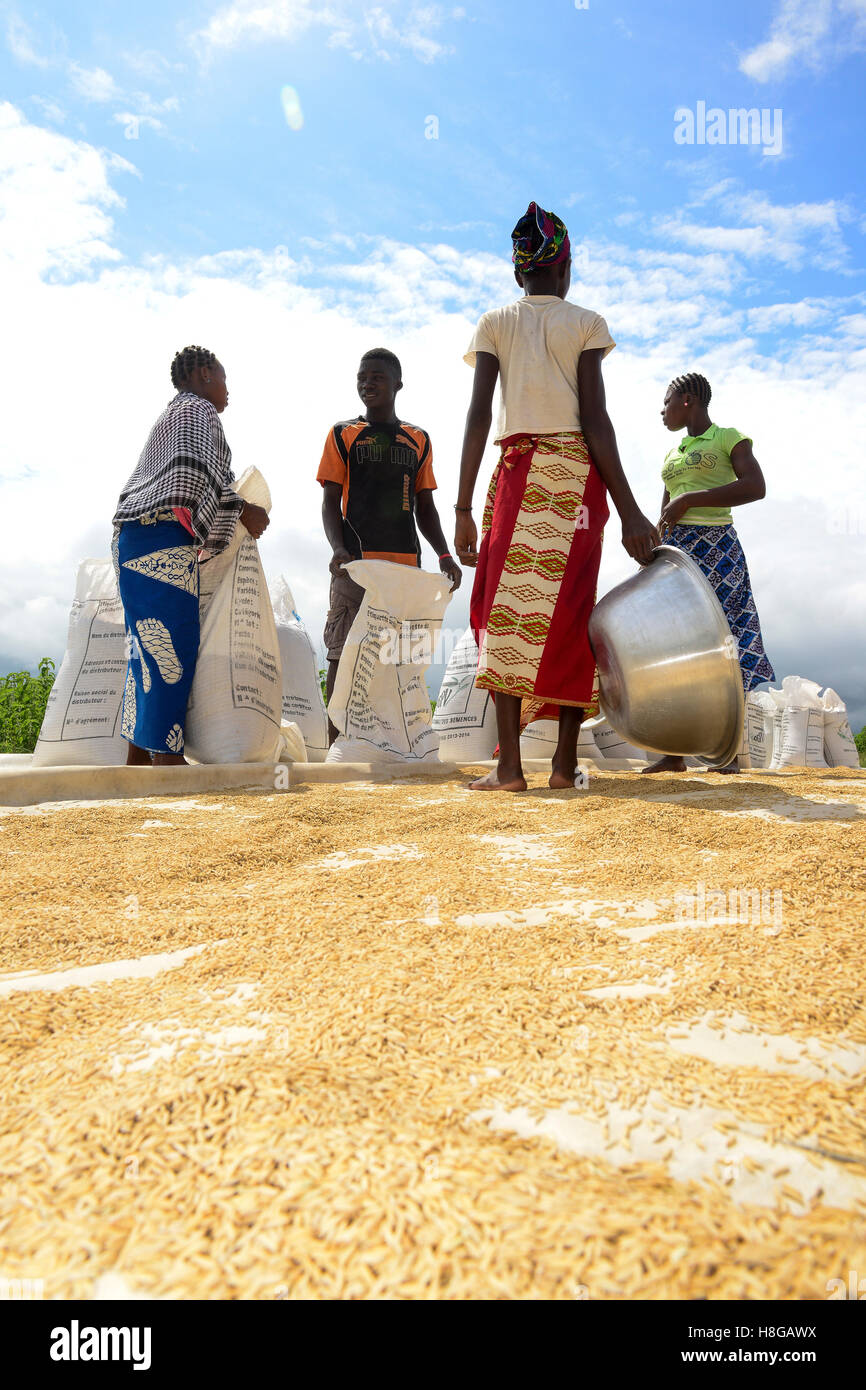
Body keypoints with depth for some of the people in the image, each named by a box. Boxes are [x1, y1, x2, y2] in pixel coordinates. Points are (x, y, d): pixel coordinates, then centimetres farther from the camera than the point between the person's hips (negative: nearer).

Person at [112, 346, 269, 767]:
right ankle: (166, 754, -17)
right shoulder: (198, 410, 1)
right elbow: (196, 475, -16)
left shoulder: (171, 414, 31)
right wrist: (243, 510, -9)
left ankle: (139, 754, 7)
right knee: (172, 643, -14)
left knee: (148, 646, 6)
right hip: (162, 537, -10)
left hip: (134, 536, 10)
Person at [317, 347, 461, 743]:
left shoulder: (419, 440, 18)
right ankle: (337, 745, -1)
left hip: (405, 563, 3)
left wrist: (444, 555, 4)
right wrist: (338, 548, -15)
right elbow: (330, 502, 3)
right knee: (343, 652, -6)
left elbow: (425, 507, 18)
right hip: (355, 562, -3)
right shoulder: (343, 434, 10)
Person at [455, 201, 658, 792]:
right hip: (578, 472, 0)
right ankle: (566, 759, 2)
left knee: (508, 604, -6)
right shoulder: (586, 323, 10)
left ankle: (509, 763, -16)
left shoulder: (495, 323, 12)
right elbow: (595, 418, -2)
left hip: (518, 470, 0)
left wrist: (464, 509, -1)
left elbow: (478, 416, 0)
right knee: (569, 608, 2)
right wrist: (627, 507, -5)